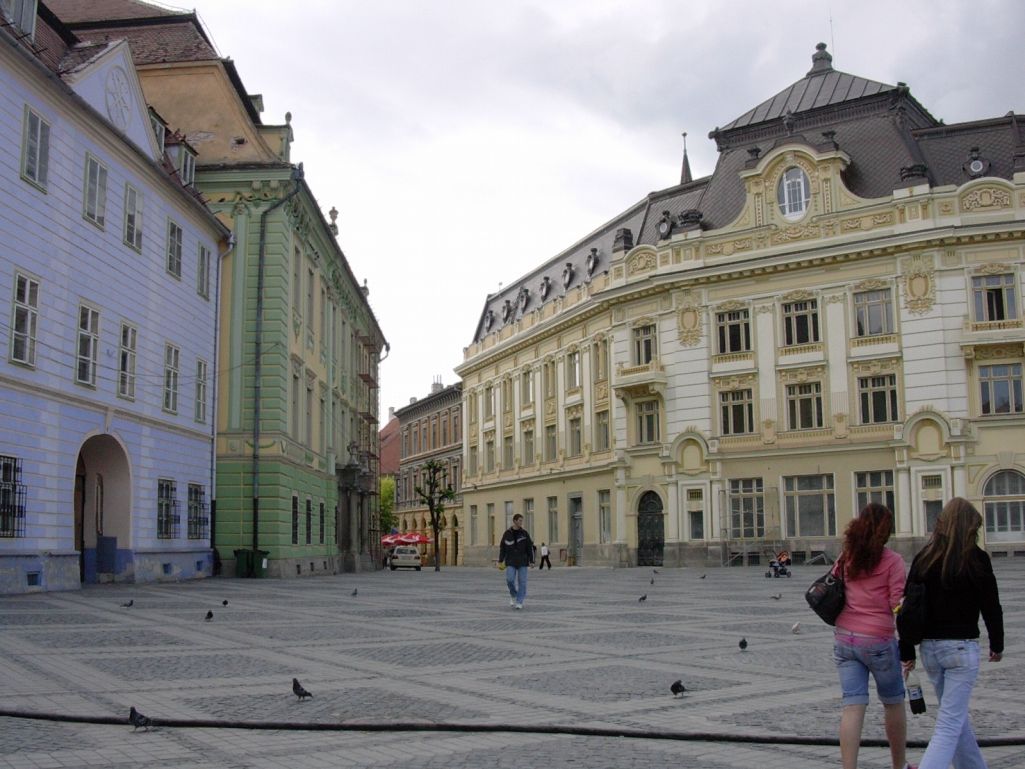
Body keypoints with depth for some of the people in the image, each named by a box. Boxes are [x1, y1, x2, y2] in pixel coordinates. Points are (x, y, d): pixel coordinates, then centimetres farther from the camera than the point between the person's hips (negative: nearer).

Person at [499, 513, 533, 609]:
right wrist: (500, 561, 0)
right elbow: (502, 547, 4)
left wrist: (531, 561, -2)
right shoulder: (507, 533, 0)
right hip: (511, 562, 0)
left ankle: (519, 602, 5)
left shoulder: (524, 533, 0)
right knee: (510, 580, -11)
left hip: (522, 562, 0)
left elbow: (530, 547, 2)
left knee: (522, 582, -3)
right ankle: (513, 595, 17)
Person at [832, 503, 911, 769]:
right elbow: (898, 604, -10)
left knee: (853, 706, 1)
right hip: (878, 641, -4)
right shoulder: (892, 560, -7)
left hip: (844, 639, 4)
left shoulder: (846, 557, 6)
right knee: (893, 704, 16)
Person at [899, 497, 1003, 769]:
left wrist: (907, 652, 7)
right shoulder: (976, 558, -9)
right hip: (962, 648, -5)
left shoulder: (923, 558, 2)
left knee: (957, 715, 23)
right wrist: (997, 644, 14)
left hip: (930, 647, 5)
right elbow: (991, 607, -3)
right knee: (950, 723, -5)